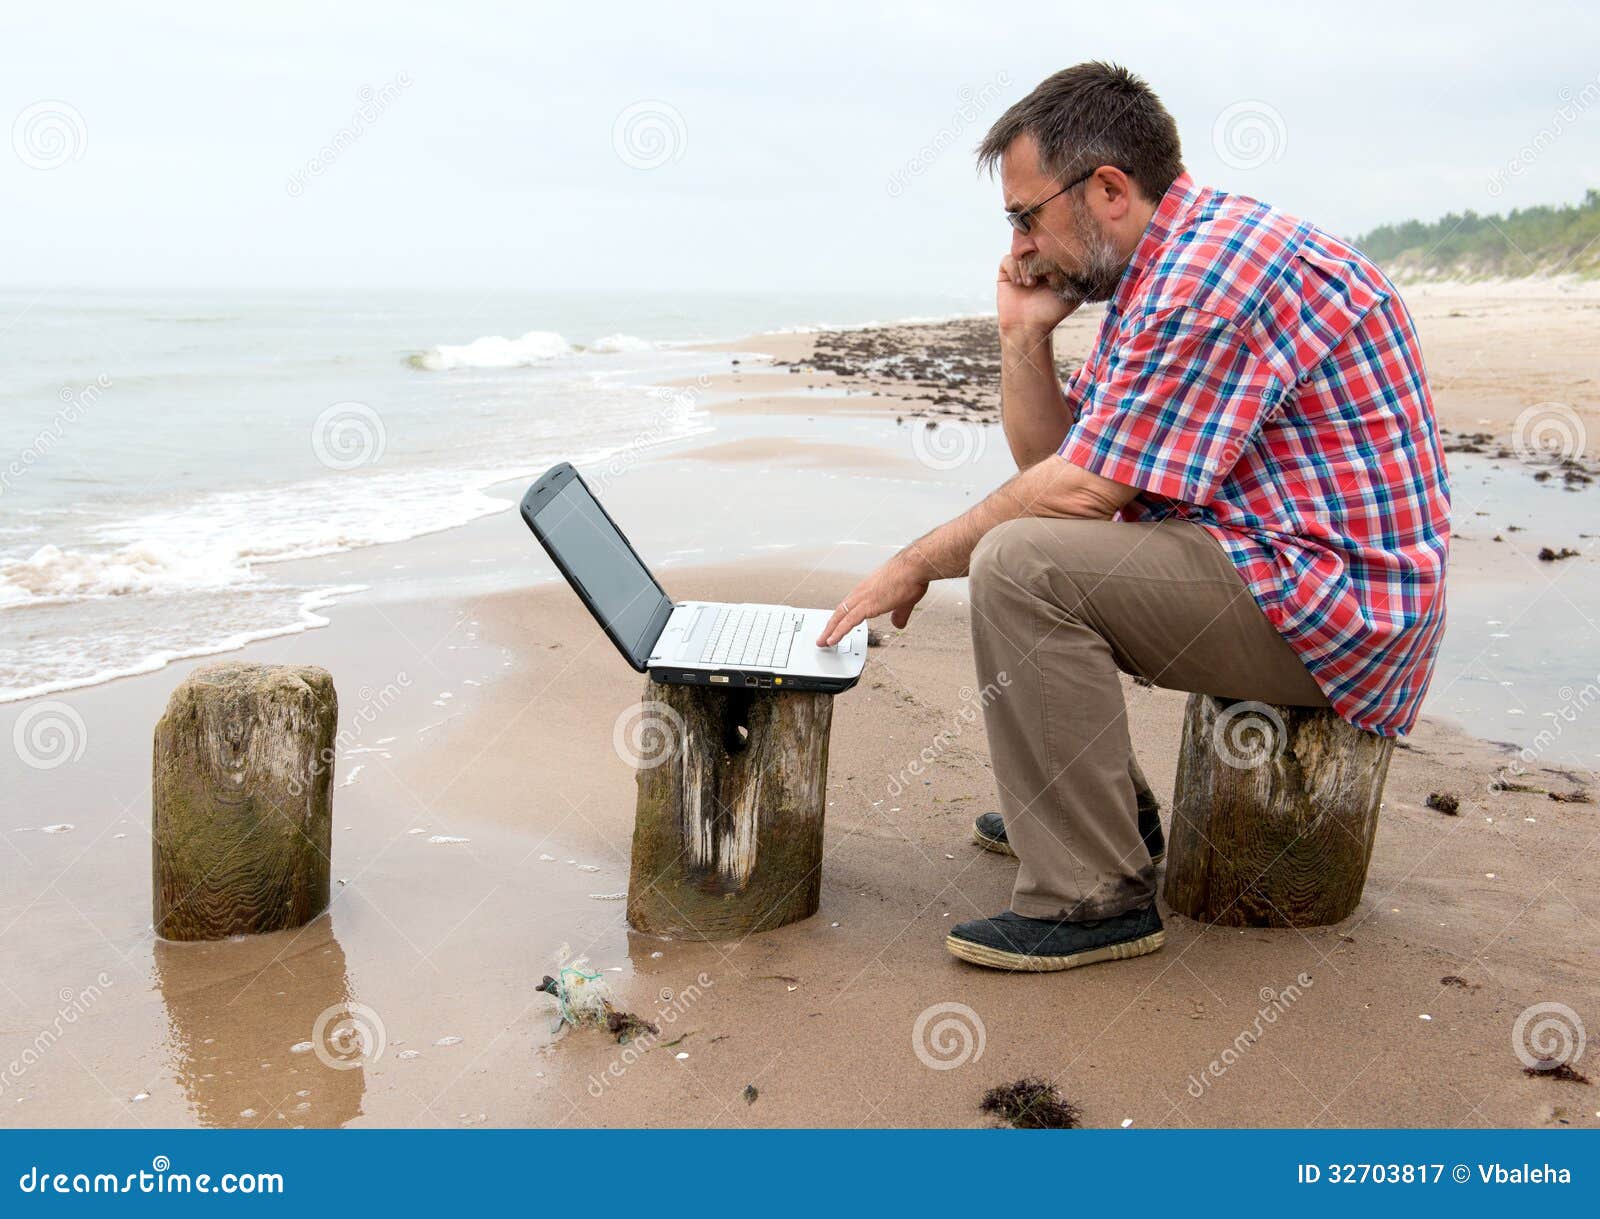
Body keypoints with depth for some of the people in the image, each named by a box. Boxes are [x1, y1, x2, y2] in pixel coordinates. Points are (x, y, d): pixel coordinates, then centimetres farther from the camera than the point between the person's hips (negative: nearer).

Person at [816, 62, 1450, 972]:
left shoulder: (1214, 273, -20)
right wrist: (1024, 331, 1)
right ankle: (1111, 810, 25)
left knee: (1021, 563, -24)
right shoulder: (1159, 272, 13)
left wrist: (919, 564, -10)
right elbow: (1050, 456, 15)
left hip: (1337, 608, -11)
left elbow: (1080, 488, -21)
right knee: (1017, 535, 20)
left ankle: (1096, 897, -16)